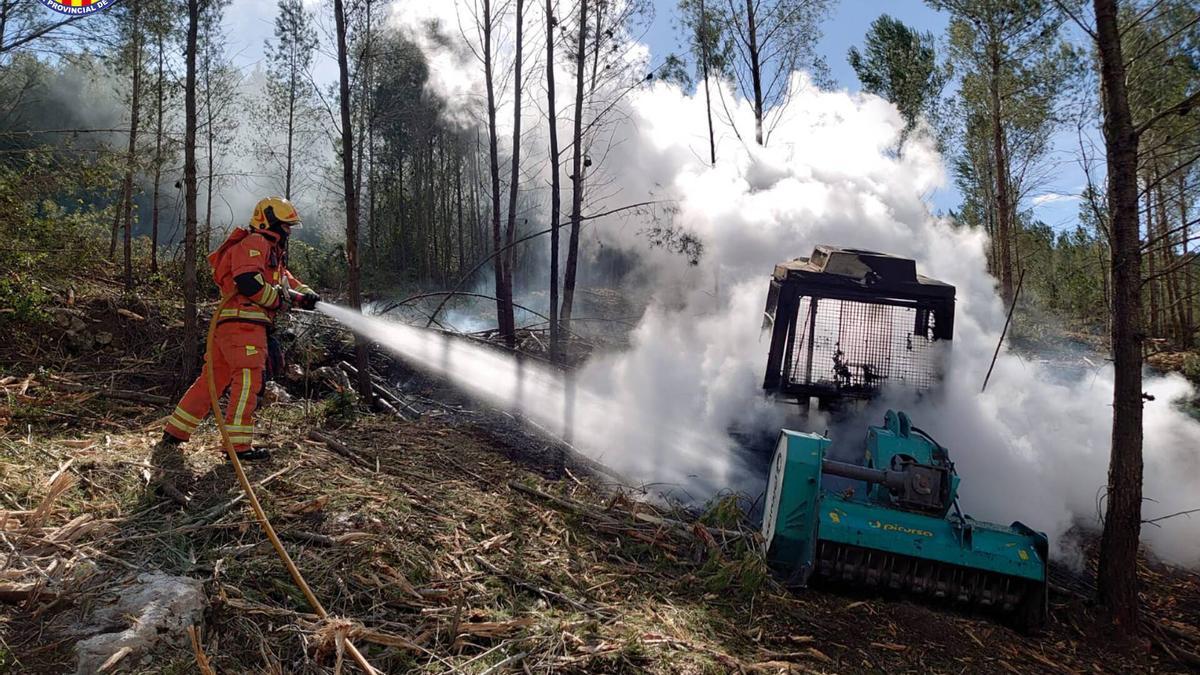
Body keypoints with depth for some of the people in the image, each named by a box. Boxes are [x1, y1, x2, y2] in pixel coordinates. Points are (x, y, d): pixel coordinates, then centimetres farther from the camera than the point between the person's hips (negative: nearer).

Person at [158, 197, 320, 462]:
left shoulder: (273, 252, 28)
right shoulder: (255, 243, -5)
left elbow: (288, 281, 25)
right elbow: (248, 283, -19)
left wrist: (305, 295, 4)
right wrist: (281, 299, -9)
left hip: (229, 325, 10)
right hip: (243, 320, -10)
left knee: (214, 378, 13)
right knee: (248, 379, -10)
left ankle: (175, 432, 20)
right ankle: (239, 444, -9)